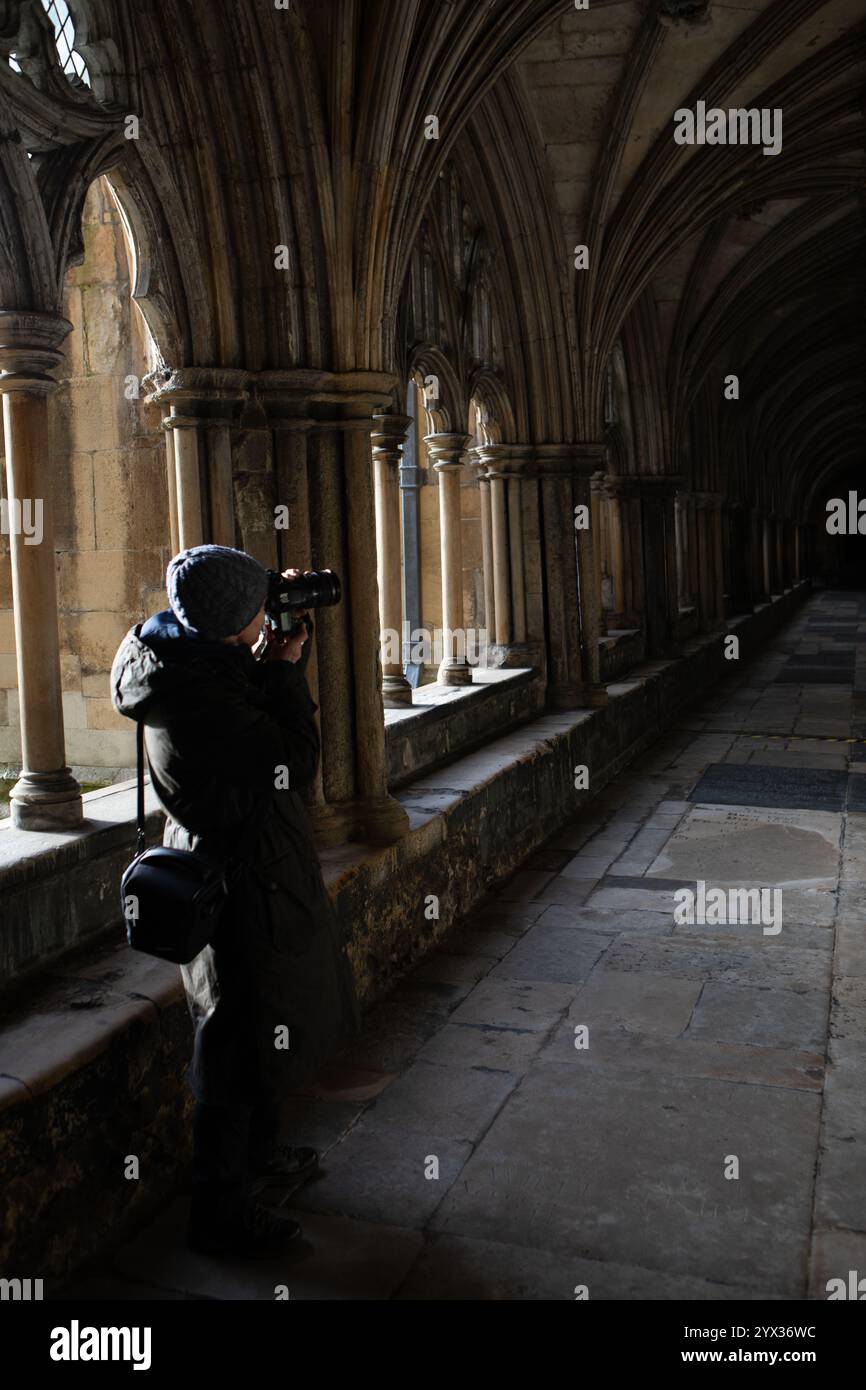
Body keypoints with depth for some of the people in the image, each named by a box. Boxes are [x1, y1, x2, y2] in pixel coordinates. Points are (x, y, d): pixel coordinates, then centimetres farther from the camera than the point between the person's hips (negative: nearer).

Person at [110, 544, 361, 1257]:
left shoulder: (195, 663, 1)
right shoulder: (197, 693, -29)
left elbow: (258, 709, 16)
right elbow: (296, 762, -25)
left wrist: (290, 634, 3)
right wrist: (284, 668, -14)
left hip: (257, 870, 10)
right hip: (244, 885, -10)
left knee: (262, 1030, 26)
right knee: (239, 1045, 5)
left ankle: (260, 1152, 47)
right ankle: (221, 1213, 22)